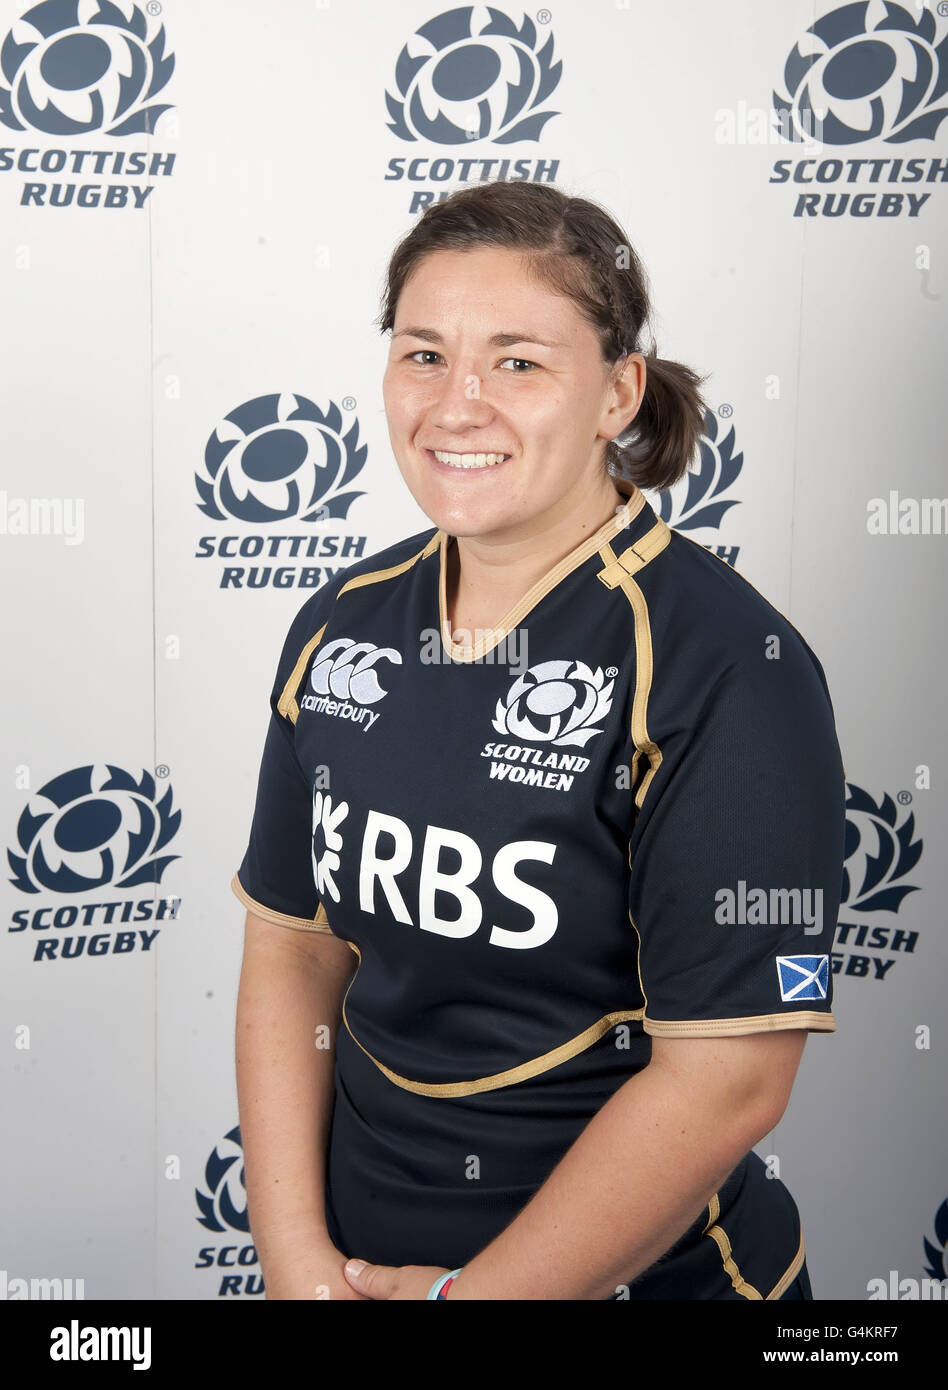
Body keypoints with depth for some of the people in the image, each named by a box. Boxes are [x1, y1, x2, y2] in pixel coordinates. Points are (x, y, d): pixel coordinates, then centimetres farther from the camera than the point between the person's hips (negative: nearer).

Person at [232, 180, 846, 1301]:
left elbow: (725, 1079, -22)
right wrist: (297, 1262, -7)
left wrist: (473, 1293, -16)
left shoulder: (731, 668, -21)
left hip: (638, 1267, -4)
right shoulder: (344, 627, -3)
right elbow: (293, 946, 0)